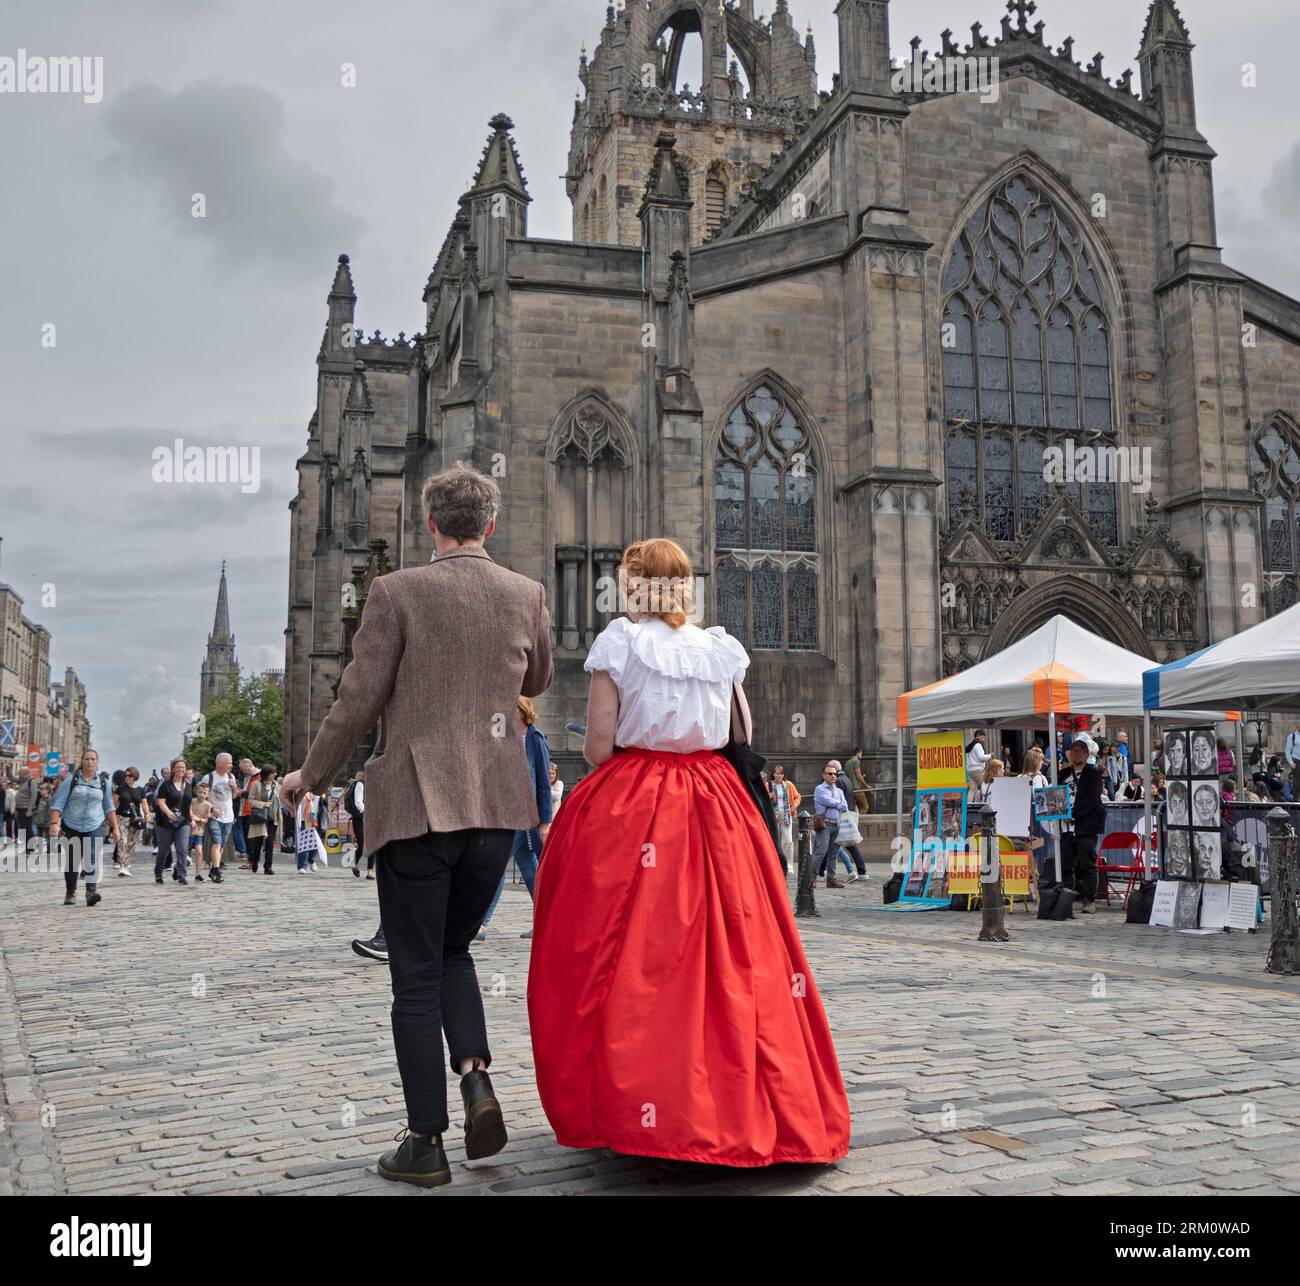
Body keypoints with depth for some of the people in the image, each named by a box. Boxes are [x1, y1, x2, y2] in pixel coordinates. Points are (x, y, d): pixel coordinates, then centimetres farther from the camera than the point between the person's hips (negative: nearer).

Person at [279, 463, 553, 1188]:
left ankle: (426, 1144, 11)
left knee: (416, 976, 6)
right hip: (500, 802, 4)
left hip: (418, 802, -4)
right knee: (454, 948, 22)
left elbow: (358, 701, -7)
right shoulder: (527, 595, 4)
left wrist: (313, 776, 8)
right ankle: (476, 1077, 3)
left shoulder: (398, 592, -7)